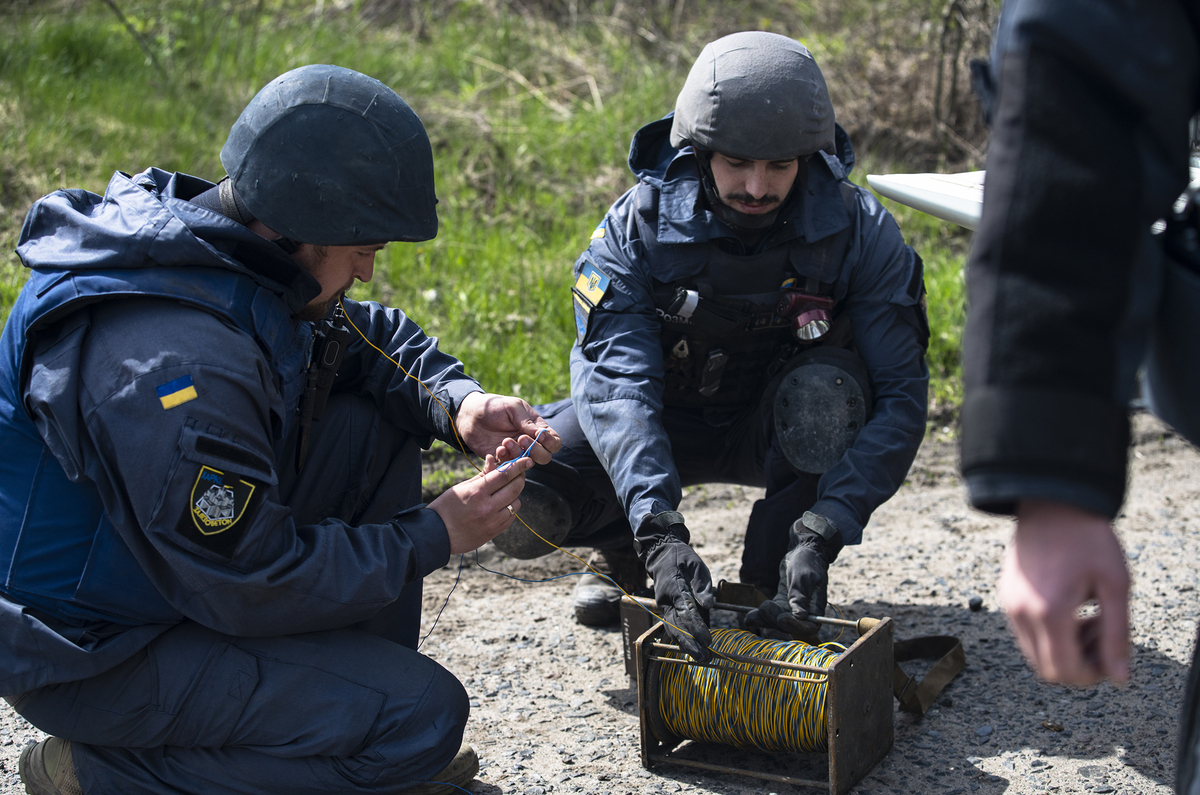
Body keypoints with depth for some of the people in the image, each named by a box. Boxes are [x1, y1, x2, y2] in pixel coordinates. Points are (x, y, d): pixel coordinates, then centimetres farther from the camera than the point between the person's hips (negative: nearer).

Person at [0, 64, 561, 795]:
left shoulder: (212, 238, -5)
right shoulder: (172, 364, -34)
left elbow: (369, 336, 12)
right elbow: (251, 585, -27)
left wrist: (459, 406, -8)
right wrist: (434, 536, -17)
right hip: (88, 652, -9)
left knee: (376, 429, 5)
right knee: (422, 717, -15)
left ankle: (354, 700, 12)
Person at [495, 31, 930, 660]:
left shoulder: (857, 231, -21)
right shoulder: (638, 225, -23)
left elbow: (900, 394, -24)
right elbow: (614, 377, -34)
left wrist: (822, 532, -38)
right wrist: (660, 532, -49)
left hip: (780, 428, 0)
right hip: (666, 423, 0)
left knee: (829, 388, -36)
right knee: (513, 507, -24)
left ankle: (771, 589, -13)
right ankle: (627, 557, 11)